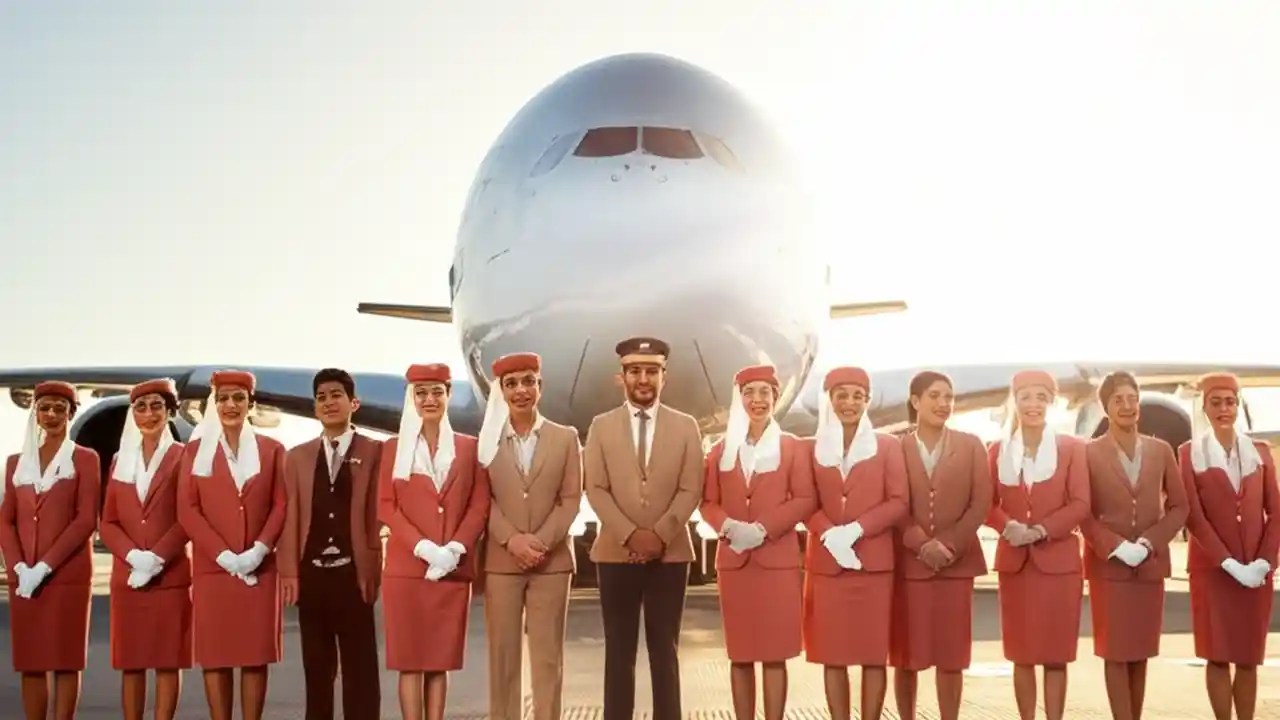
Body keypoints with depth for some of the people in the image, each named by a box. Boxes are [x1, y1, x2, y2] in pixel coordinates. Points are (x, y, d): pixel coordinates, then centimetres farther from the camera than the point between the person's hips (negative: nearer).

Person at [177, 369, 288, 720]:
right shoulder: (195, 450, 7)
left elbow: (281, 505, 3)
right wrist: (222, 554, -11)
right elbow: (187, 510, 0)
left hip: (260, 568, 0)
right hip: (212, 568, 0)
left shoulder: (272, 449, 8)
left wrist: (259, 550, -12)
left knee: (256, 655, 1)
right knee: (214, 656, 0)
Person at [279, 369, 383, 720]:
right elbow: (290, 516, 8)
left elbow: (378, 514, -3)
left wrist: (373, 570, -10)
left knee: (360, 668, 0)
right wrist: (289, 572, 0)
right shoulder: (298, 456, 14)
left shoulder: (374, 452, 2)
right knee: (317, 668, 8)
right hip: (311, 574, 3)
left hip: (353, 573, -3)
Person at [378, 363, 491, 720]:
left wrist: (454, 549, -11)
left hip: (453, 569, 1)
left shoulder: (468, 447, 11)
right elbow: (386, 507, 0)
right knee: (410, 661, -2)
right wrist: (424, 548, -13)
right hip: (406, 567, -1)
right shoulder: (394, 448, 8)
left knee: (440, 661, 4)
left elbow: (479, 505, 4)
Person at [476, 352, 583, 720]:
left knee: (547, 653, 1)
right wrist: (512, 539, -13)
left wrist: (542, 541, -12)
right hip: (501, 560, 1)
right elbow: (483, 500, 1)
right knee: (502, 652, 3)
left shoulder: (566, 437, 6)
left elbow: (571, 499, 1)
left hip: (552, 559, 0)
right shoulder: (489, 440, 7)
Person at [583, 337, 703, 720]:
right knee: (619, 649, 4)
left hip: (670, 553, 0)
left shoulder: (686, 427, 5)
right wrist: (631, 534, -13)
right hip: (616, 553, 0)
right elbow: (596, 490, -2)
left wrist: (660, 534, -13)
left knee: (664, 648, 4)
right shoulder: (601, 426, 5)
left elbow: (690, 491, -1)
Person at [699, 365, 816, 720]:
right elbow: (708, 502, 10)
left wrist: (764, 529, -14)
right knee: (740, 654, 4)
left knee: (774, 654, -4)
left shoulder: (794, 447, 5)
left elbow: (806, 500, -2)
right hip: (733, 560, 3)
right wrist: (728, 526, -11)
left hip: (778, 558, -3)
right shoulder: (722, 450, 13)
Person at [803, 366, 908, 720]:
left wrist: (856, 529, -14)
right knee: (832, 654, 0)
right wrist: (829, 533, -14)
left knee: (874, 653, -1)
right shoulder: (813, 448, 10)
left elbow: (898, 502, -1)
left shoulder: (887, 446, 7)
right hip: (826, 562, 1)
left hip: (874, 561, -1)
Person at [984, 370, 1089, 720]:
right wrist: (1007, 526, -15)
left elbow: (1080, 504, -4)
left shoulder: (1071, 447, 3)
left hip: (1058, 559, -2)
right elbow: (988, 504, 5)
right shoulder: (998, 450, 8)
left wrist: (1041, 530, -16)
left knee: (1057, 654, -1)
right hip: (1014, 560, 2)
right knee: (1022, 655, 5)